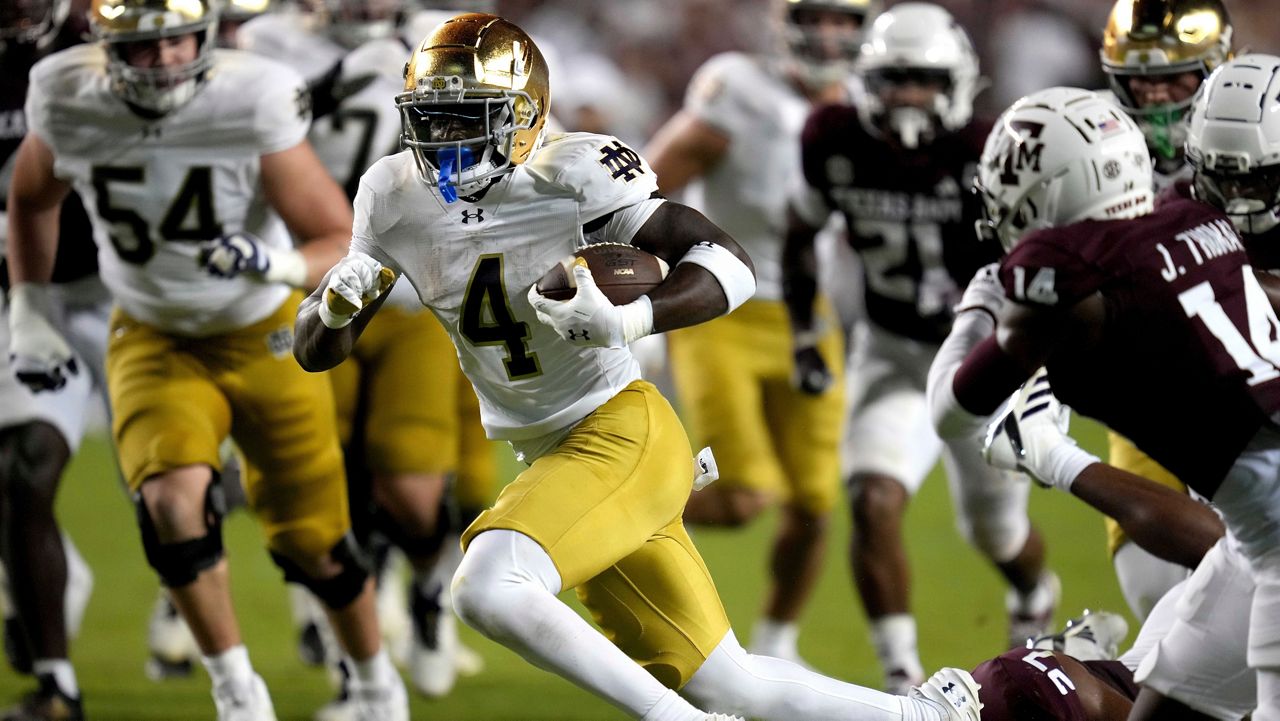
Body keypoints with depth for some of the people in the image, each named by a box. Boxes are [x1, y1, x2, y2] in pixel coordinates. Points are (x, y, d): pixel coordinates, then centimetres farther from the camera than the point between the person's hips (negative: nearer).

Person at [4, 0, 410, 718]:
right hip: (154, 341, 1)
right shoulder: (70, 102, -18)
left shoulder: (251, 106, -27)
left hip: (263, 336, -1)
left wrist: (277, 265, -43)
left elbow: (345, 246, -23)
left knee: (311, 543, 7)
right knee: (173, 498, -25)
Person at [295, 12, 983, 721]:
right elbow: (314, 352, 6)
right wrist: (335, 304, -17)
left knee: (486, 588, -31)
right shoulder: (395, 197, 0)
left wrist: (623, 321, -35)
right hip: (547, 457, 7)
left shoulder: (570, 174, -18)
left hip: (622, 431, -7)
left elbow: (732, 266, -20)